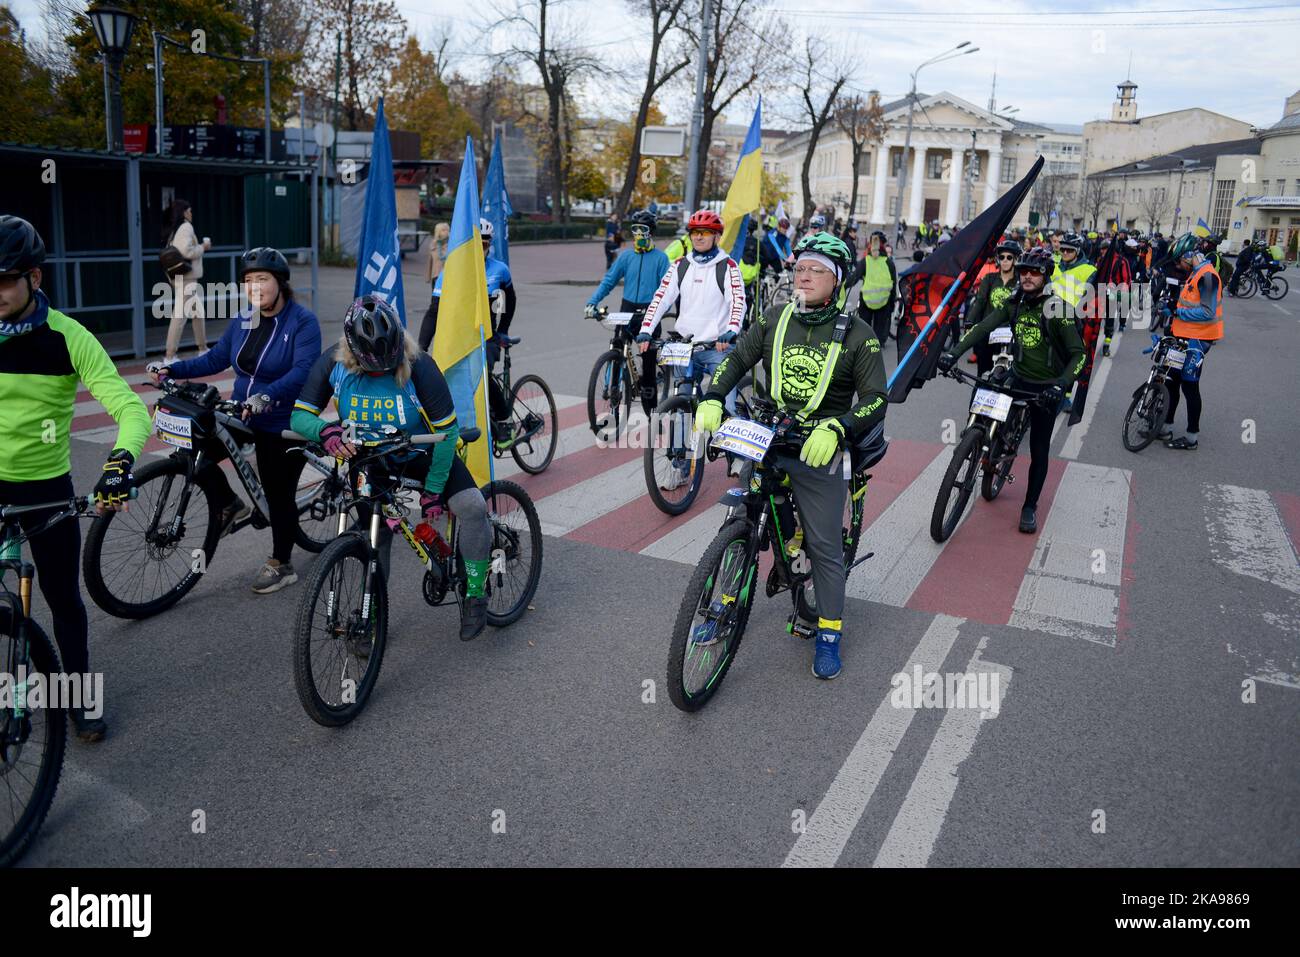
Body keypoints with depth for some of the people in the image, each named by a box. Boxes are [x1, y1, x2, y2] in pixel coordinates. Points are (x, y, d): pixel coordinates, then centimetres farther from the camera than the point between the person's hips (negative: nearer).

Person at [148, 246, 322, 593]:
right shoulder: (244, 321, 5)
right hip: (242, 415, 6)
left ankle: (281, 565, 22)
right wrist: (171, 369, -2)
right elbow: (216, 359, 11)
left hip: (283, 425, -6)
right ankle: (230, 506, 14)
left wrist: (266, 396, -44)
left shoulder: (302, 321, -16)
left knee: (279, 494, 3)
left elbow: (304, 370, -29)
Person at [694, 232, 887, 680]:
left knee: (825, 548, 5)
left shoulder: (856, 335, -9)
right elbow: (737, 358, 5)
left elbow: (876, 400, -12)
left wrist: (836, 430, -30)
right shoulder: (776, 318, 1)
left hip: (819, 450, -3)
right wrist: (711, 400, -13)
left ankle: (829, 636, 21)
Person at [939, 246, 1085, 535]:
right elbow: (983, 327, -11)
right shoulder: (1015, 303, -4)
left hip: (1046, 387, -4)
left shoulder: (1057, 309, -17)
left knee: (1039, 450, 1)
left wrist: (1061, 385, -33)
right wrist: (953, 353, -25)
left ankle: (1030, 506, 14)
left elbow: (1078, 353, -18)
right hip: (1018, 378, 4)